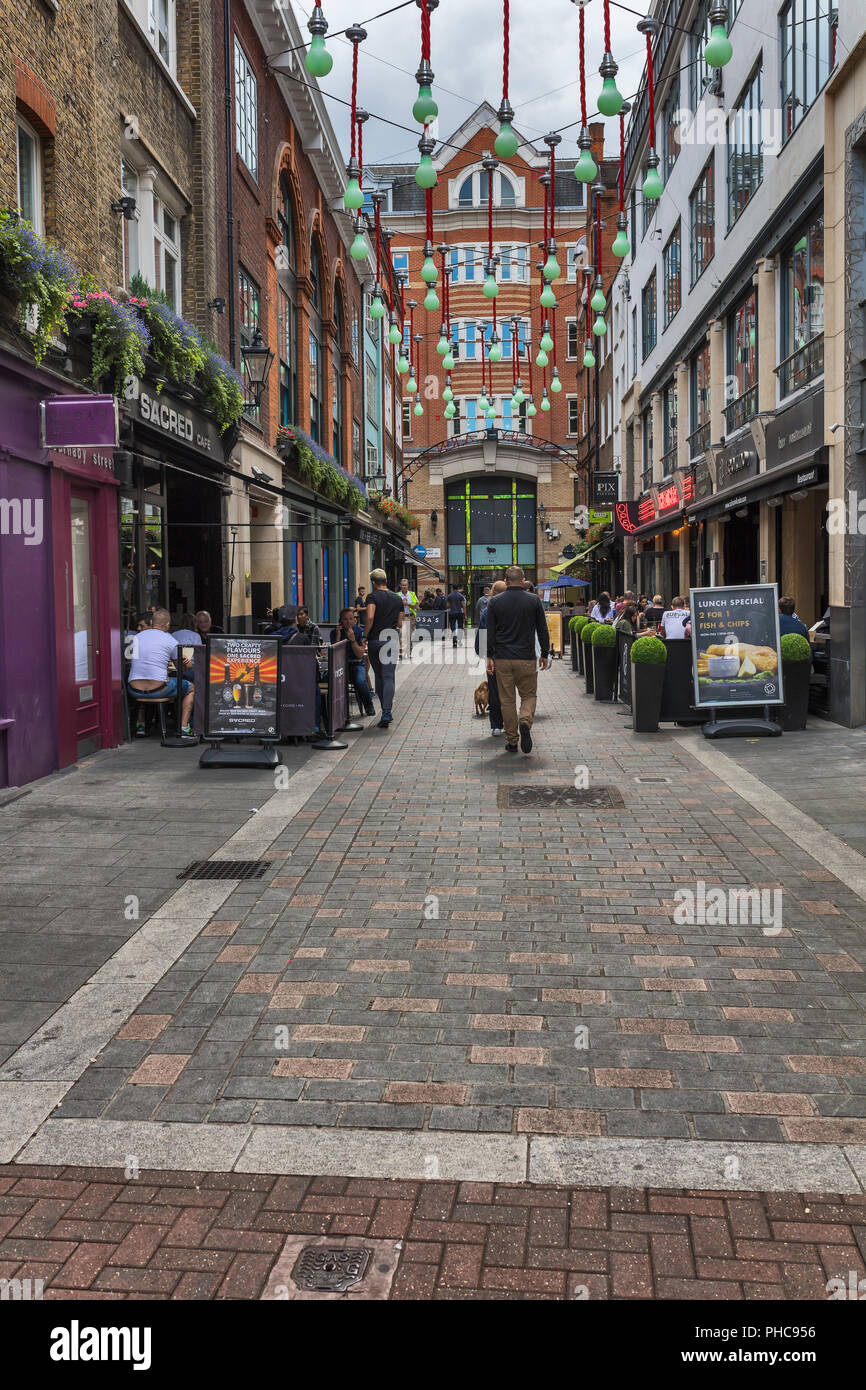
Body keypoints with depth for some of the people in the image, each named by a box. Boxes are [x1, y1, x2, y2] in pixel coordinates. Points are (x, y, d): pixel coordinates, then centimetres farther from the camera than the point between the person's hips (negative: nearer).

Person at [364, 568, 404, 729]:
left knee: (379, 677, 12)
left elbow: (369, 617, -20)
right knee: (388, 677, -2)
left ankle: (386, 711, 19)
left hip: (375, 640, -2)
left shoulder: (373, 597, -6)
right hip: (392, 641, 2)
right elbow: (400, 623, 12)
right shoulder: (397, 598, 9)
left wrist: (365, 636, -10)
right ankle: (387, 713, -16)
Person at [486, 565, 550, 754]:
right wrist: (544, 654, 12)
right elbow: (542, 630, 3)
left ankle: (511, 741, 9)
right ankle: (525, 721, -18)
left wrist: (490, 657, 5)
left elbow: (490, 632, 1)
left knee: (507, 700, 8)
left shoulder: (495, 602, 2)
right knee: (529, 695, 12)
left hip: (502, 659, 1)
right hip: (526, 659, -1)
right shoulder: (534, 600, 0)